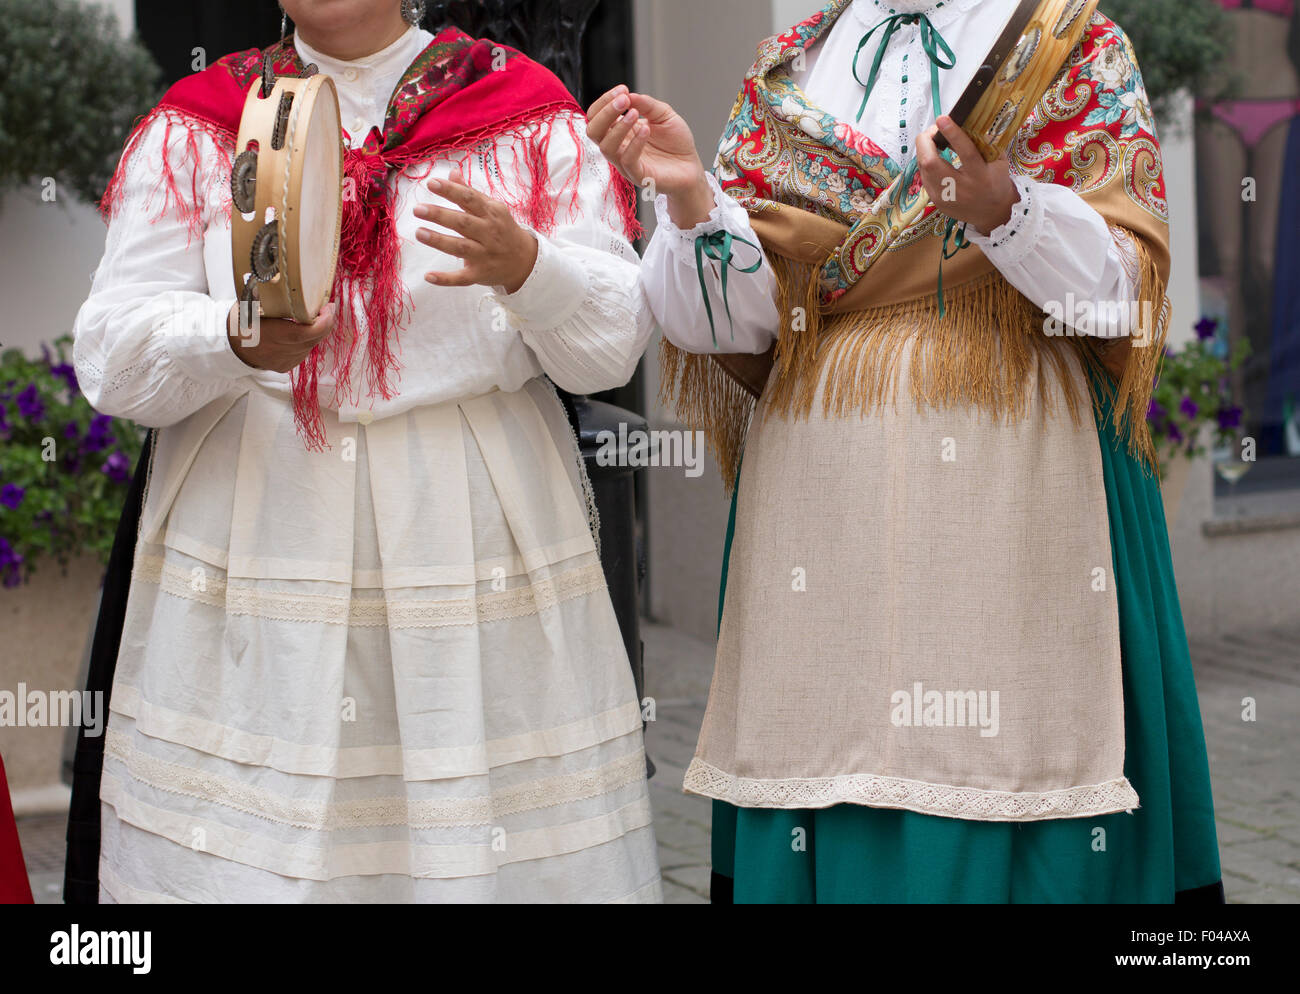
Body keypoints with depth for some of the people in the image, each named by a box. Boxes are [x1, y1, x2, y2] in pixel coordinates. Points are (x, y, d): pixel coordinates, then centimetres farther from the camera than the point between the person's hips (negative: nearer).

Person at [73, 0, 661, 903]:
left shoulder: (530, 116, 8)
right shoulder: (194, 132, 9)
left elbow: (614, 344, 0)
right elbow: (112, 358, -1)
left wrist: (525, 266, -21)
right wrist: (240, 342, -22)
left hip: (480, 540, 0)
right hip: (252, 548, 1)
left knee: (482, 835, -4)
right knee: (240, 848, -2)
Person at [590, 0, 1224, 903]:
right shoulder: (787, 74, 14)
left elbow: (1127, 280, -3)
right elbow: (732, 313, 5)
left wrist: (1003, 207, -20)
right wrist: (690, 193, -14)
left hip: (1019, 482, -2)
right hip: (820, 485, 2)